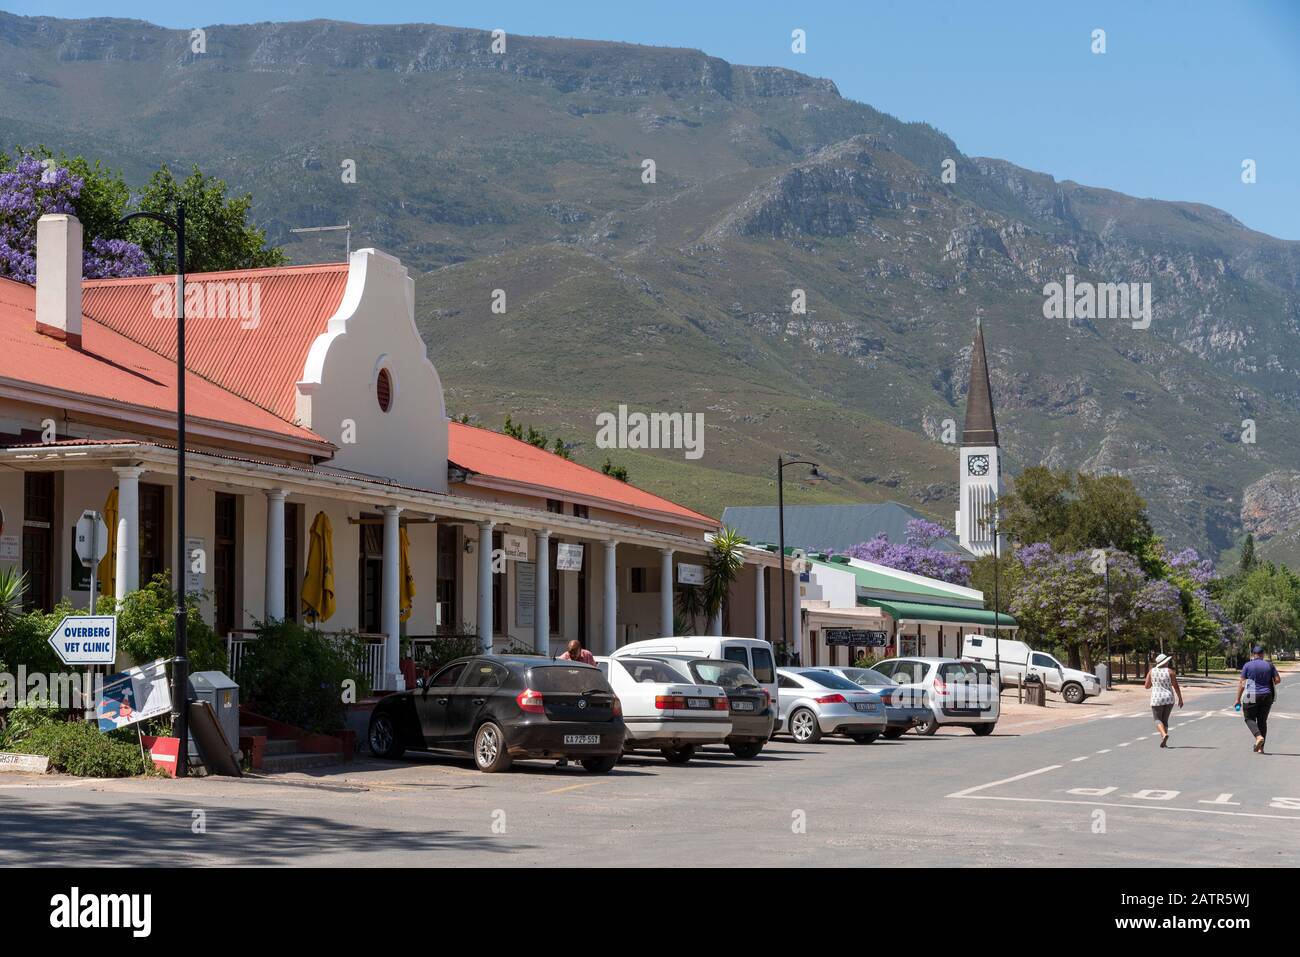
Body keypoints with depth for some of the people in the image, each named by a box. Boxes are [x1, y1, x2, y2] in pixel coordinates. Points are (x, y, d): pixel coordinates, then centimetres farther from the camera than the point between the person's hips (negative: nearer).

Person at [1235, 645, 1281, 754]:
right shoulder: (1269, 665, 2)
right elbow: (1278, 679, 3)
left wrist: (1238, 699, -1)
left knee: (1250, 718, 11)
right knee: (1262, 721, 12)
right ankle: (1261, 748, 10)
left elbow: (1241, 683, -5)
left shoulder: (1247, 666, -5)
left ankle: (1258, 736, -15)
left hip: (1252, 696, -3)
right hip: (1267, 696, 3)